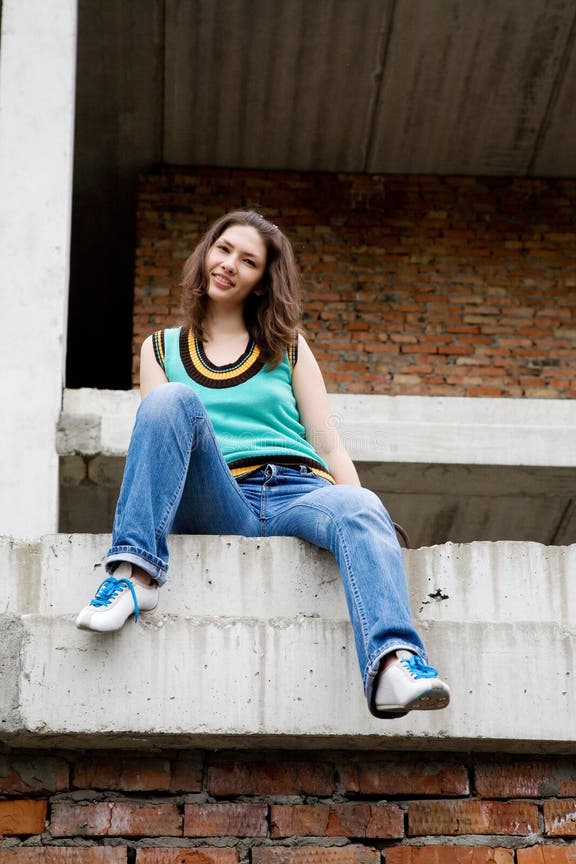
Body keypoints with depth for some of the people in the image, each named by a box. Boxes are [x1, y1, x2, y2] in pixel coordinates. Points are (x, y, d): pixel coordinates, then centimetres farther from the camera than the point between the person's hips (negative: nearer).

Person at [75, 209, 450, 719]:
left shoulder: (288, 347, 24)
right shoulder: (161, 349, 24)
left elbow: (329, 447, 16)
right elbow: (158, 426, 13)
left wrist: (367, 527, -1)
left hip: (298, 495, 0)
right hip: (215, 503, 0)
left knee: (361, 508, -35)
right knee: (175, 400, -26)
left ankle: (395, 666, -60)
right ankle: (134, 575, -37)